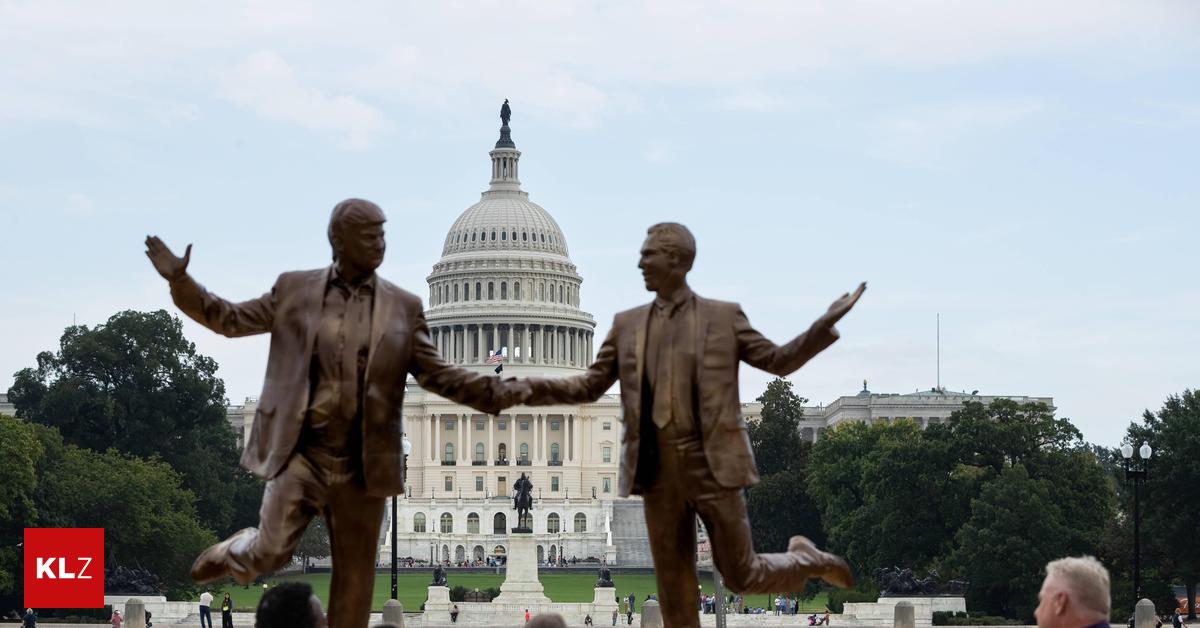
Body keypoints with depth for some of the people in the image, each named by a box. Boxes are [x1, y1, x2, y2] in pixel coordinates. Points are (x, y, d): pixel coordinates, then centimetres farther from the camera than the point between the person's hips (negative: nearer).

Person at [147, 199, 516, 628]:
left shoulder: (403, 307, 5)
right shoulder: (295, 290, 4)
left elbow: (437, 374, 3)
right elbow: (232, 319, 9)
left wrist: (499, 395, -11)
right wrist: (180, 281, -3)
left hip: (362, 462, 1)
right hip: (301, 452, -1)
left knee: (355, 574, 5)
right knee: (271, 552, -9)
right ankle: (235, 553, 27)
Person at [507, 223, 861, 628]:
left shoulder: (724, 317, 4)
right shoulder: (627, 324, 11)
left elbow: (777, 360, 9)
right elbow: (591, 385, 13)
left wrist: (825, 324, -5)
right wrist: (532, 389, -2)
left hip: (712, 464, -3)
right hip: (657, 470, 3)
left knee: (741, 575, 2)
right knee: (674, 588, 5)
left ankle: (806, 560, 32)